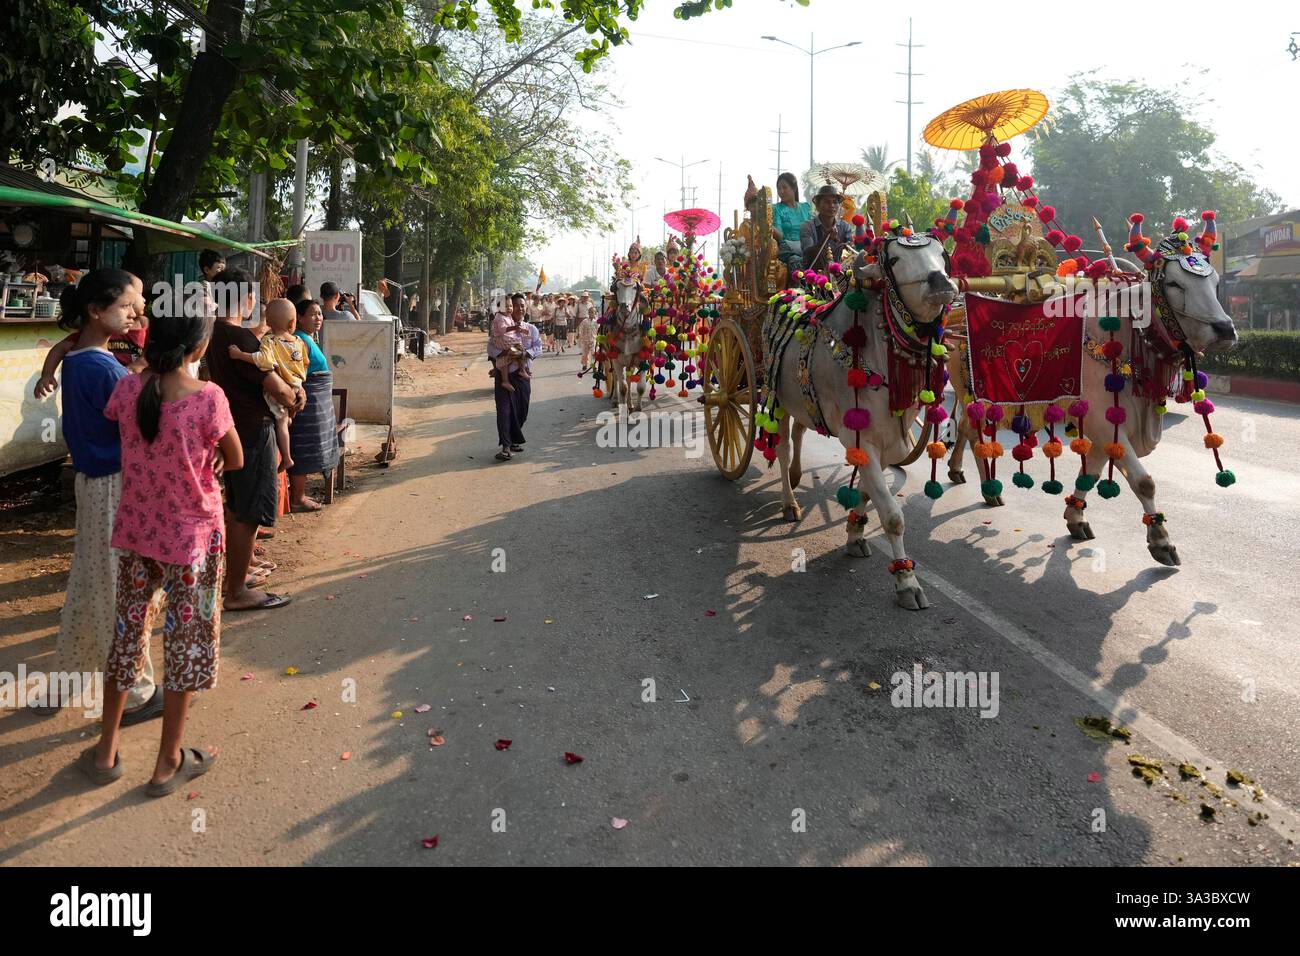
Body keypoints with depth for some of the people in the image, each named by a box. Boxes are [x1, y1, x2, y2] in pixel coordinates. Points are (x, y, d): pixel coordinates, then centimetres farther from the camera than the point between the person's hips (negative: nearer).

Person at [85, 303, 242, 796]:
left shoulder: (127, 389, -8)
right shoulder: (208, 398, -20)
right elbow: (236, 462, -8)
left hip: (135, 532, 4)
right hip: (193, 537, -4)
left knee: (127, 634, 19)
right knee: (185, 643, 9)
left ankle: (106, 750, 32)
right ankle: (168, 764, 21)